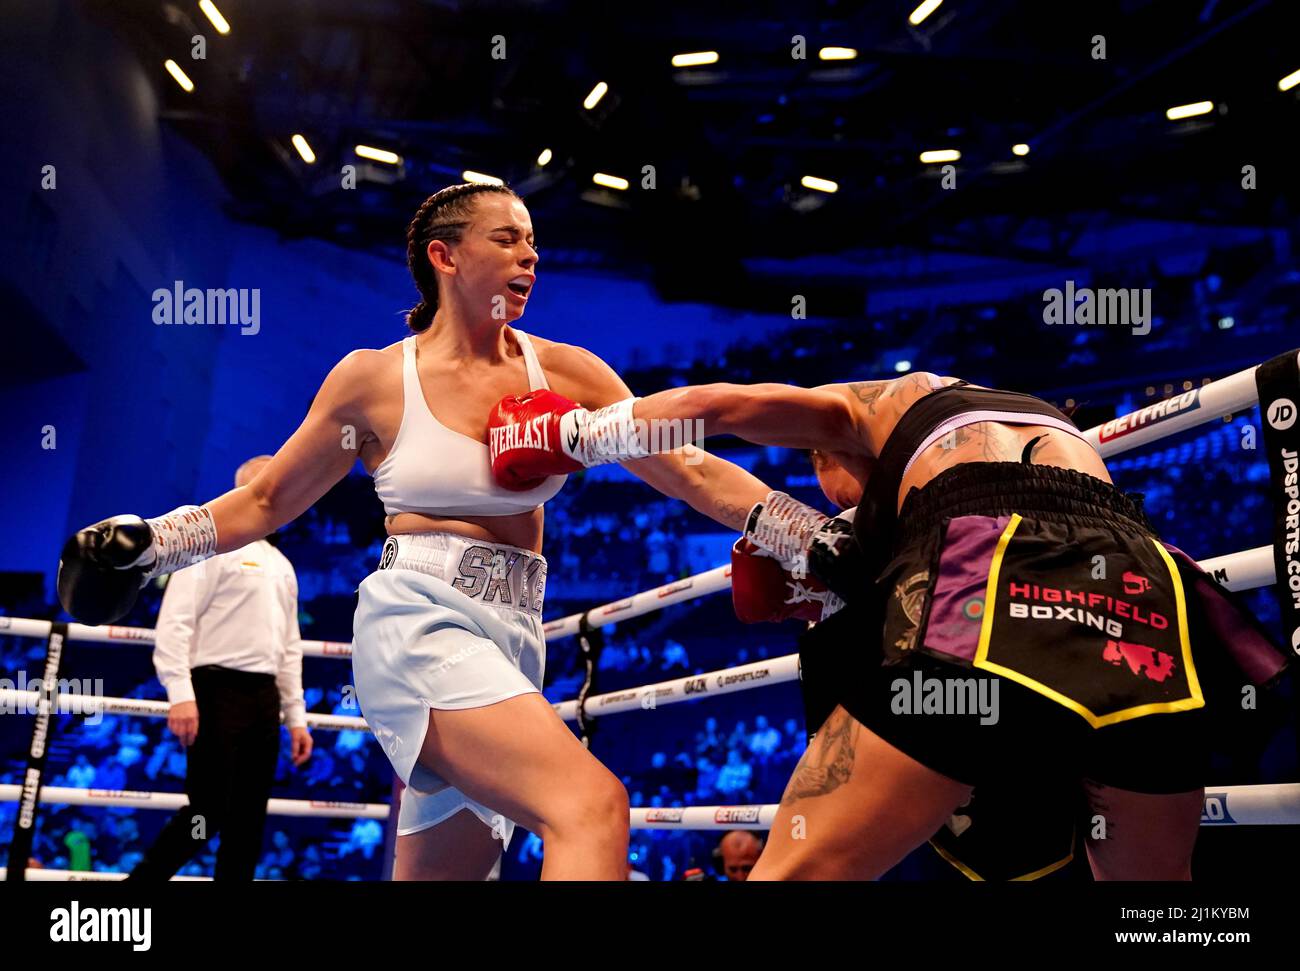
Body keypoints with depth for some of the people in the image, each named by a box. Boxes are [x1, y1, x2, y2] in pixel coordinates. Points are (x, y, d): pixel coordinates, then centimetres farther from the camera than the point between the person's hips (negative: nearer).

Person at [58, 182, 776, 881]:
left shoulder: (560, 372, 6)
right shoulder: (374, 380, 0)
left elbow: (691, 472, 3)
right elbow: (266, 501, 10)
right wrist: (147, 541, -2)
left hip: (512, 640, 5)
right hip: (417, 623, -5)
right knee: (592, 804, -29)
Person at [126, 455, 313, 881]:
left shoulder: (282, 566, 22)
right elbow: (175, 622, -11)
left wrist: (296, 717, 18)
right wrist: (180, 694, -20)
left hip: (264, 698, 8)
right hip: (218, 691, -7)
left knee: (247, 823, 4)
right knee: (207, 812, -12)